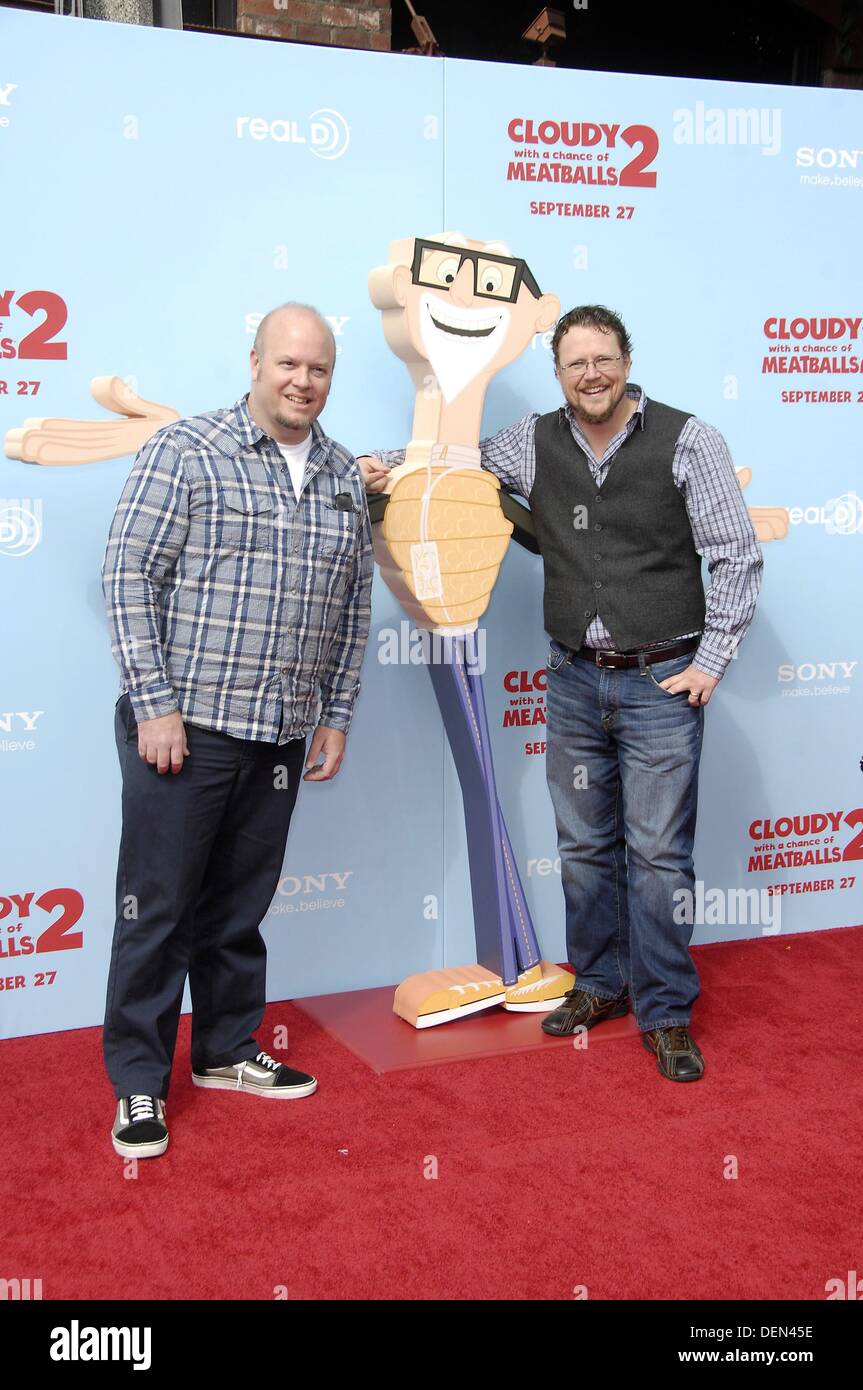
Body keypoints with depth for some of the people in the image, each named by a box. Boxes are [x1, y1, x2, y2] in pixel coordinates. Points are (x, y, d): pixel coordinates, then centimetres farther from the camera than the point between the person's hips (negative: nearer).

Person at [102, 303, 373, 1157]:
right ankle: (138, 1082, 16)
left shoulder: (345, 478, 11)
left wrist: (336, 714, 12)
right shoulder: (187, 450, -6)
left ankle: (226, 1050, 32)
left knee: (240, 907, 16)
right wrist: (155, 705, -14)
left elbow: (354, 605, 16)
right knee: (158, 904, 3)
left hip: (281, 735, 5)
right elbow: (129, 575, -10)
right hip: (183, 726, -5)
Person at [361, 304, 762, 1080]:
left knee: (658, 854, -1)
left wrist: (711, 662, -8)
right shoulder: (535, 443, 4)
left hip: (662, 682, -4)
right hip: (574, 677, 4)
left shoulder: (687, 441, -7)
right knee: (584, 845, 13)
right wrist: (388, 465, 2)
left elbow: (737, 557, -4)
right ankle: (600, 984, 32)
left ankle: (665, 1014, 14)